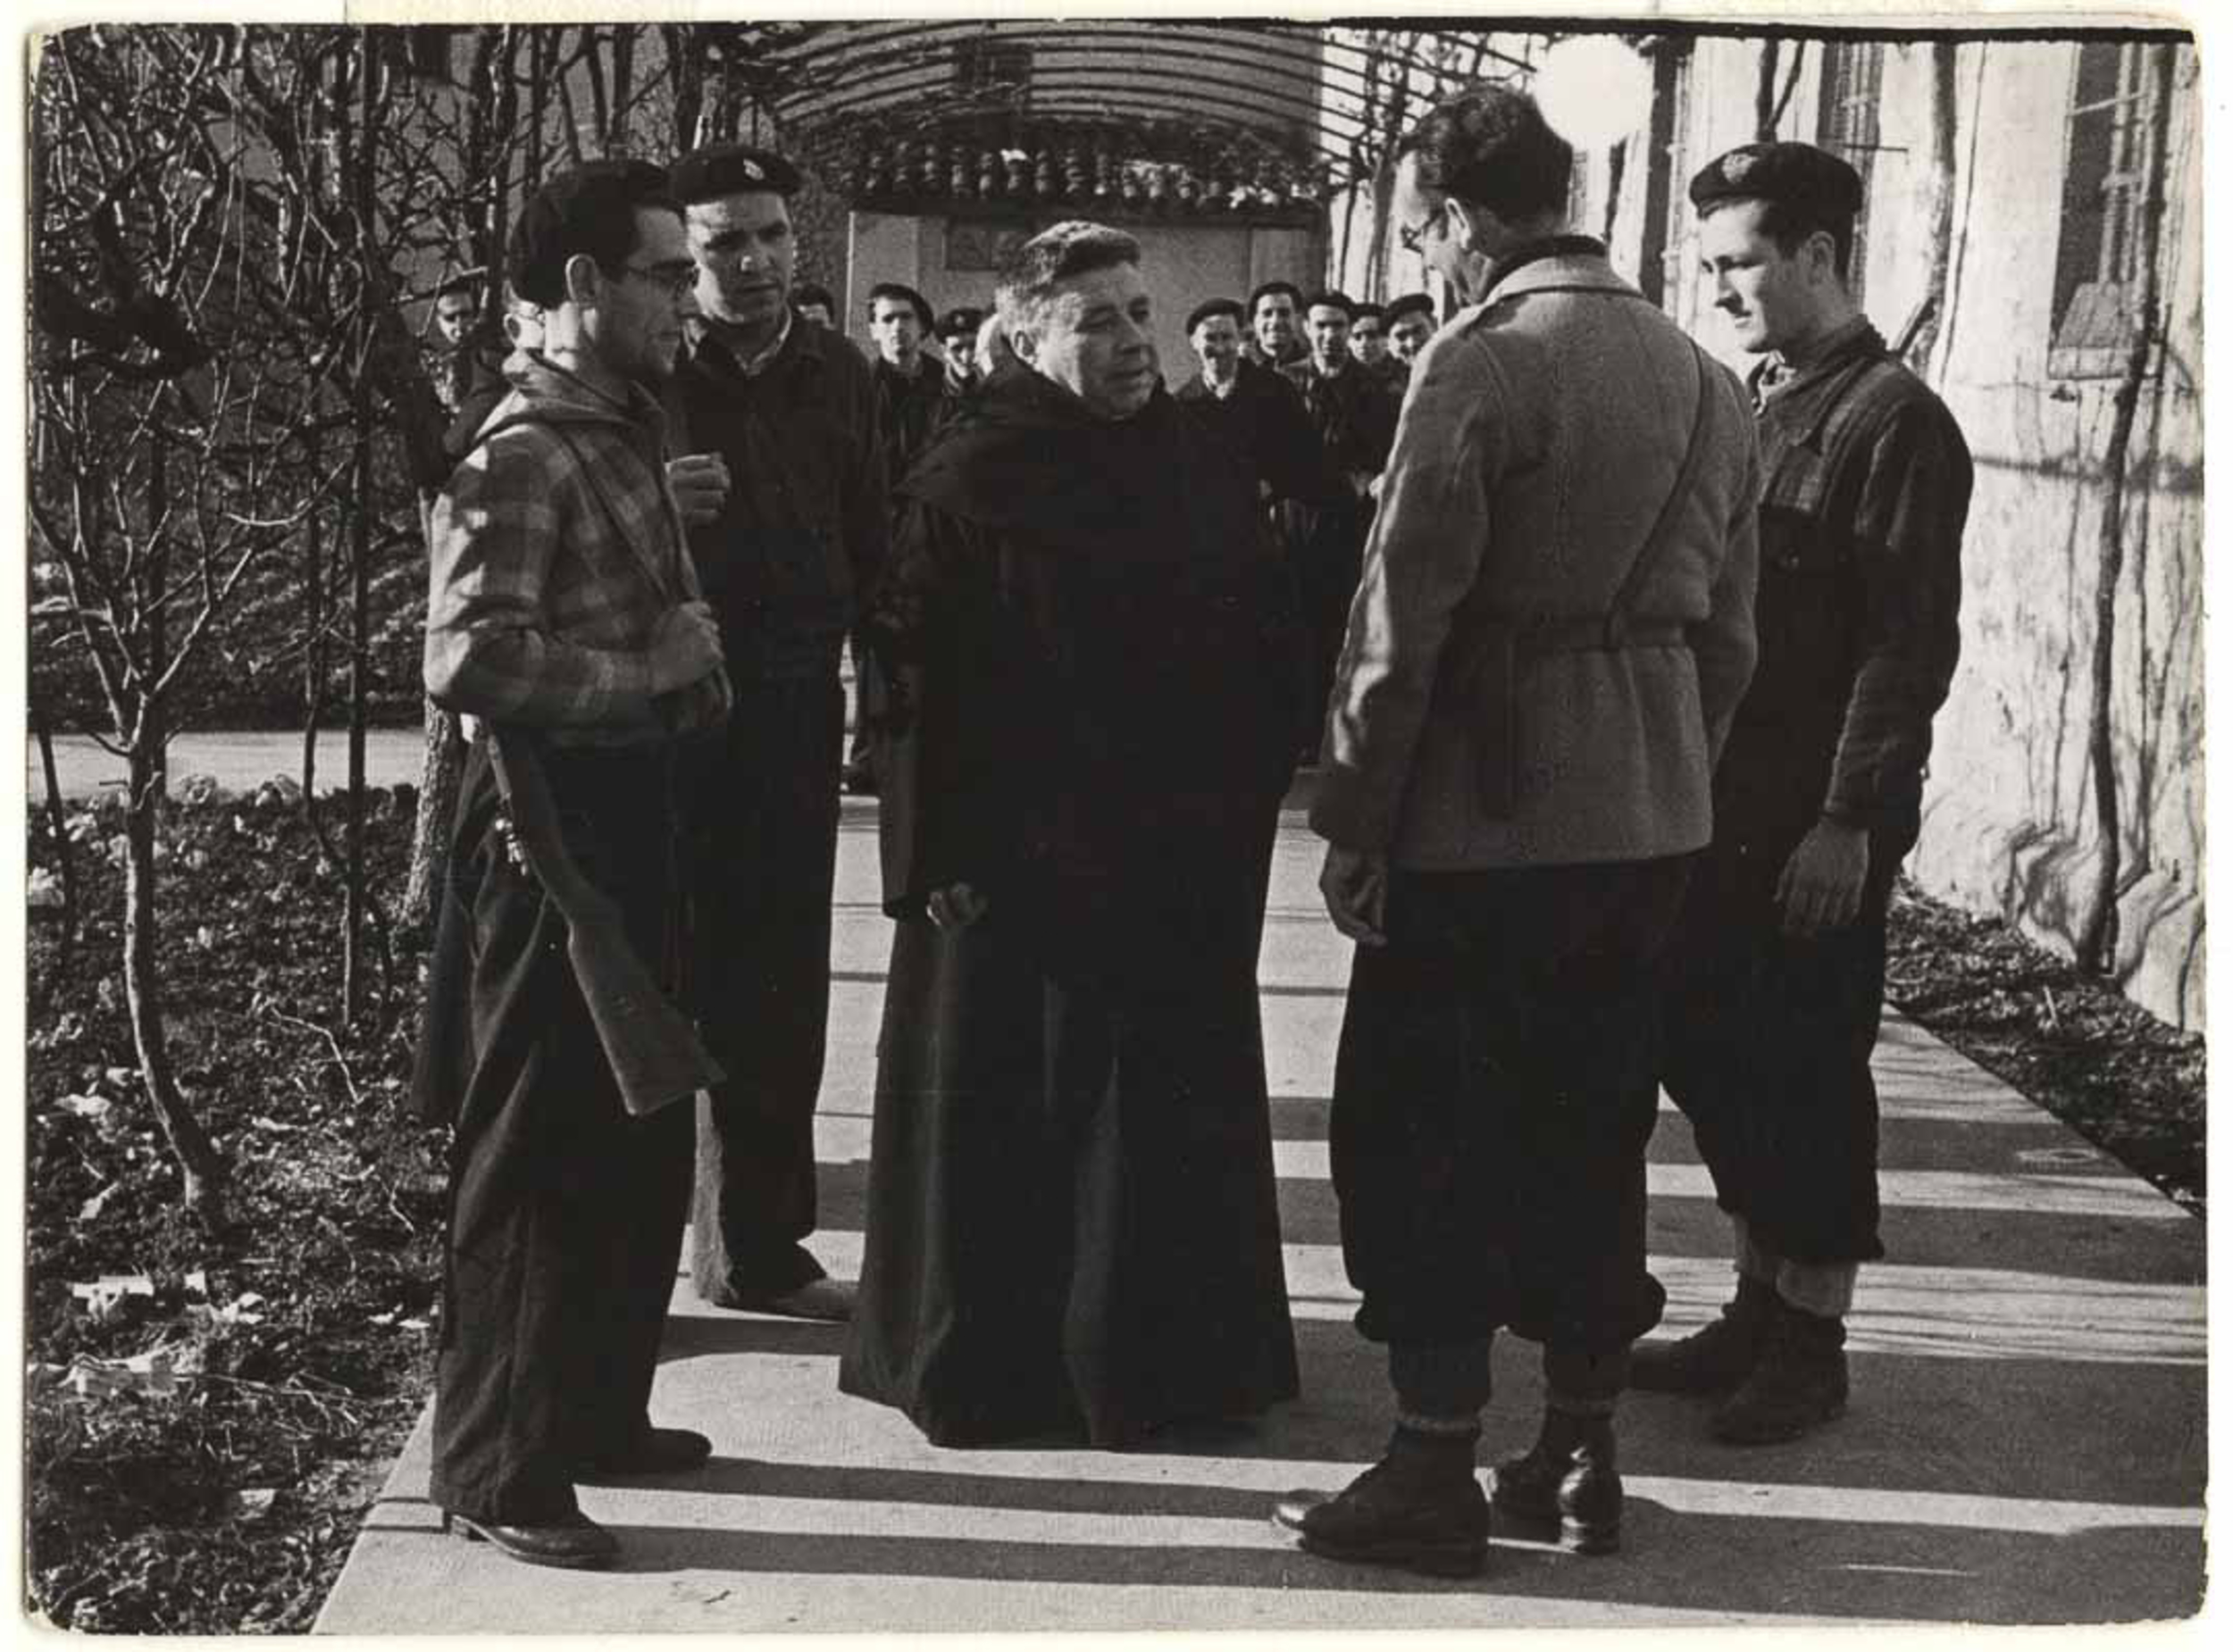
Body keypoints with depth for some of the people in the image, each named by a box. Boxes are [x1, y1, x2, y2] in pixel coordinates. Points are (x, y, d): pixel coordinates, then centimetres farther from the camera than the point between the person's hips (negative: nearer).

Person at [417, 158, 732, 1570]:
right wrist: (651, 669, -18)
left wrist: (690, 663, 6)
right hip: (552, 834, -9)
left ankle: (598, 1414, 32)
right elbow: (468, 658, -27)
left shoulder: (627, 434, 12)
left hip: (637, 827, 9)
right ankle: (501, 1469, 13)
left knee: (641, 1148, 17)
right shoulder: (523, 456, -16)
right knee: (538, 1165, 0)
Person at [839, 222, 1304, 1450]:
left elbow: (1261, 657, 9)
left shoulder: (1200, 475, 7)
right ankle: (984, 1360, 20)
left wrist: (1239, 818, 3)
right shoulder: (969, 479, -7)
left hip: (1177, 863, 4)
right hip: (1013, 862, -4)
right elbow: (921, 675, -10)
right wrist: (936, 851, -14)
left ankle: (1164, 1356, 25)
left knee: (1165, 1111, 11)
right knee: (999, 1114, 5)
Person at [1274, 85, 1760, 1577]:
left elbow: (1402, 617, -15)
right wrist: (1677, 776, 18)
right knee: (1589, 1132, 14)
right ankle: (1581, 1456, 22)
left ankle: (1437, 1475, 8)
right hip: (1651, 818, 7)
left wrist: (1352, 819, -8)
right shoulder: (1706, 377, 10)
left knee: (1423, 1138, 4)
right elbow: (1728, 627, 13)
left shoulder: (1484, 363, -12)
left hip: (1486, 814, -7)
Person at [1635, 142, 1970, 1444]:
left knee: (1808, 1069, 1)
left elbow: (1909, 640, -15)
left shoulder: (1893, 419, -10)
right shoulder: (1756, 406, 14)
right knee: (1713, 1053, 12)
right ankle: (1759, 1309, 26)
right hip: (1726, 801, 8)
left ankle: (1812, 1342, 15)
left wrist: (1850, 820, -19)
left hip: (1820, 818, -8)